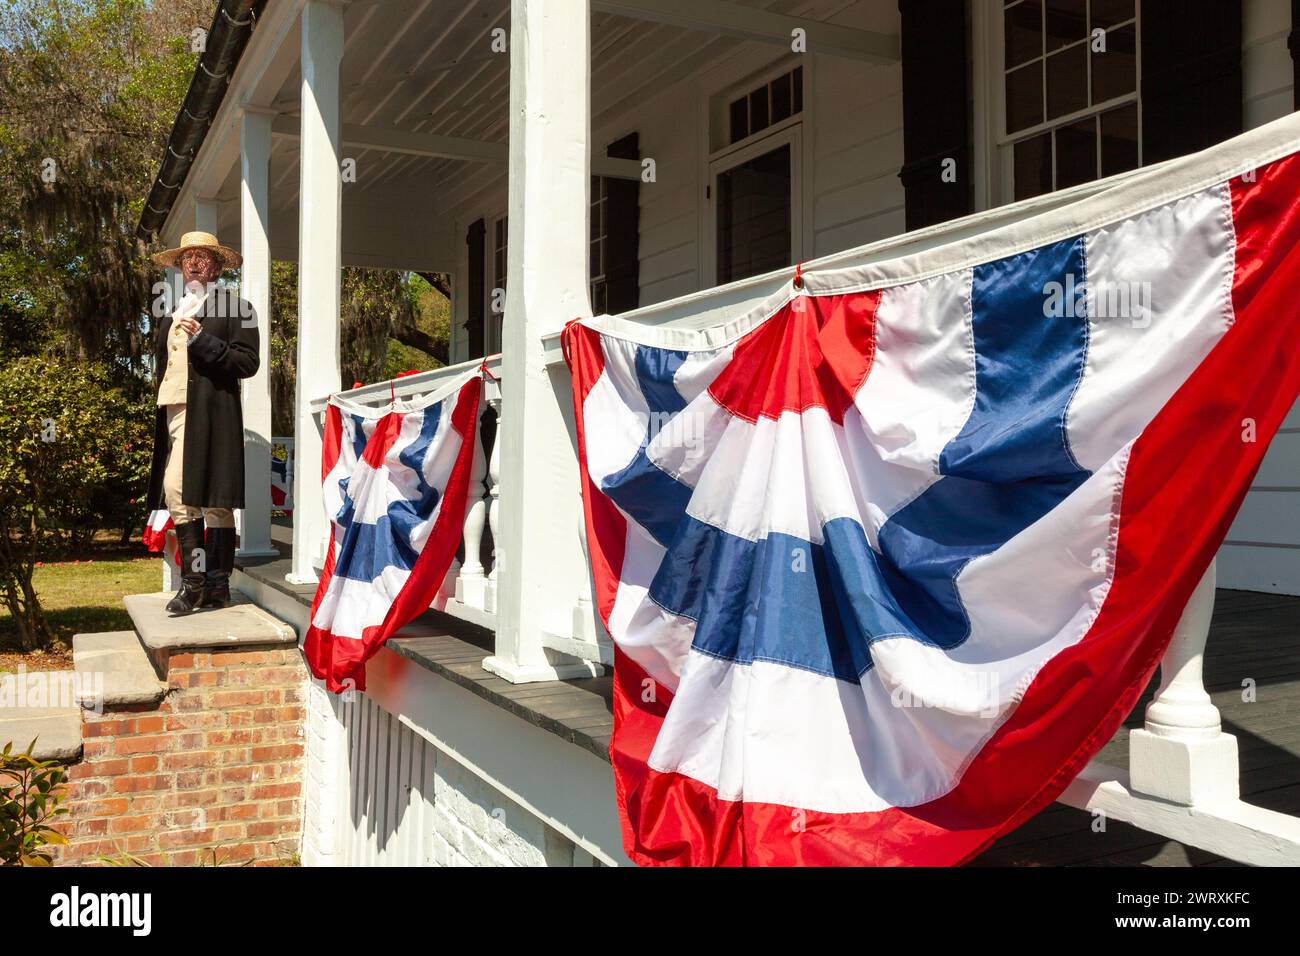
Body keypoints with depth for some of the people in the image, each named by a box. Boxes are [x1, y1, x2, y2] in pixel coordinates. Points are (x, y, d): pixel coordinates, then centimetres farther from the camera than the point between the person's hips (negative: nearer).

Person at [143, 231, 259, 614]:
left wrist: (202, 339, -16)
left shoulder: (235, 306, 3)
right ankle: (194, 581, 7)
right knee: (176, 495, 1)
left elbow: (247, 362, -7)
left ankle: (217, 585, 1)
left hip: (211, 414, -7)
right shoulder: (172, 312, 25)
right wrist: (161, 387, 19)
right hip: (174, 412, 7)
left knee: (214, 502, -6)